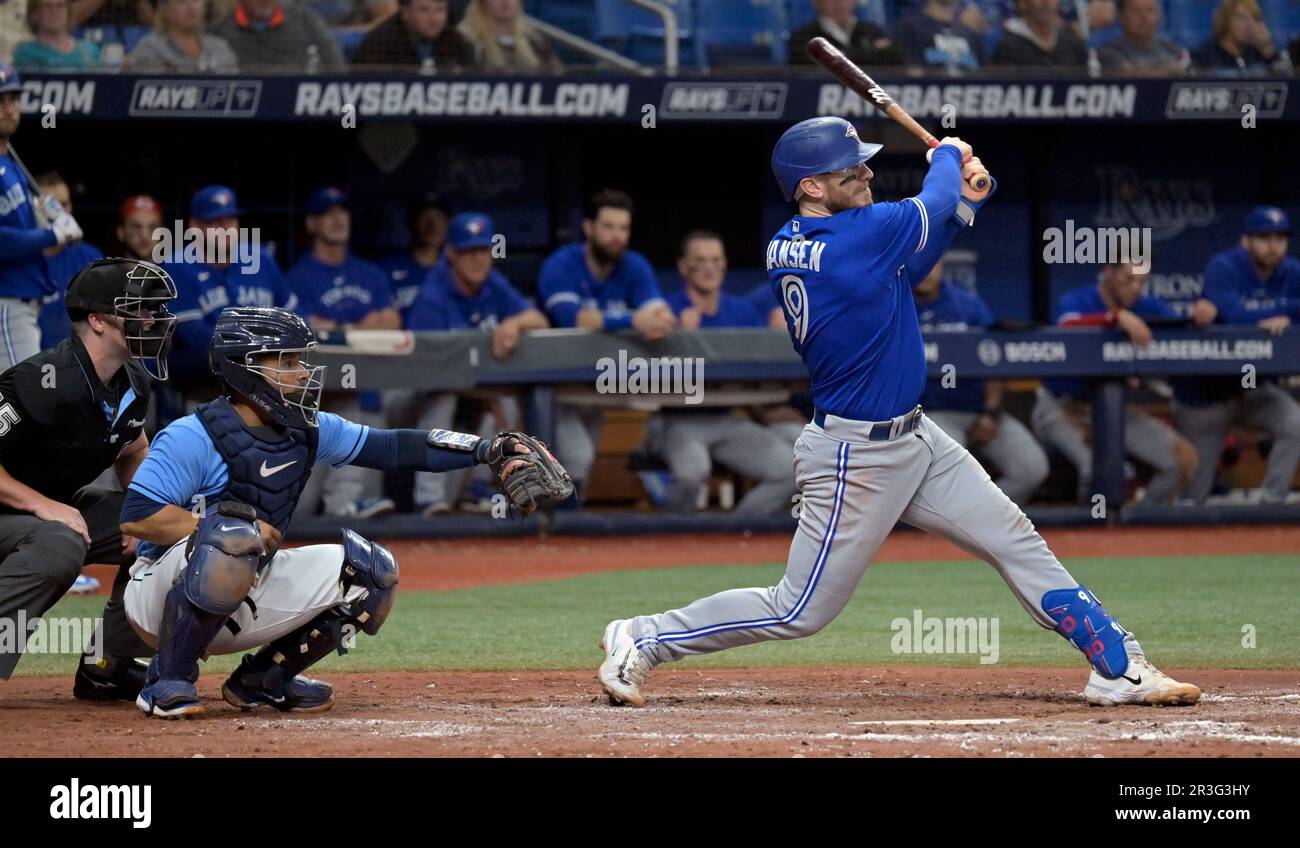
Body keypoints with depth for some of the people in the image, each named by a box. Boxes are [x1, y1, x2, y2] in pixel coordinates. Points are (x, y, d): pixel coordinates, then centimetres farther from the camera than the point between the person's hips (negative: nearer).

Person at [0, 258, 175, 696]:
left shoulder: (134, 384, -1)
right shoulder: (44, 382, -29)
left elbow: (133, 450, 19)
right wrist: (42, 505, -32)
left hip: (61, 503, 9)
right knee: (60, 544, -38)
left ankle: (107, 665, 10)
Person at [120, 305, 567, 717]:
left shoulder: (309, 431, 3)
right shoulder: (192, 437, -19)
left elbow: (393, 447, 3)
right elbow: (137, 517, -25)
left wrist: (489, 450, -7)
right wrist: (241, 527, -24)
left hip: (245, 604, 7)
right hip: (161, 593, -7)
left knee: (369, 569, -2)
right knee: (233, 534, -38)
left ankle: (263, 678, 8)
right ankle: (168, 681, -24)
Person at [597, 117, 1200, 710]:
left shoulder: (785, 248, 2)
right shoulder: (860, 234, -25)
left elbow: (902, 269, 12)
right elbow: (932, 204, -8)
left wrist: (963, 200, 2)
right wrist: (947, 156, 14)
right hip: (856, 458, -9)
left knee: (1015, 541, 7)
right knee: (801, 611, 0)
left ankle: (1119, 668, 10)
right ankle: (642, 641, 13)